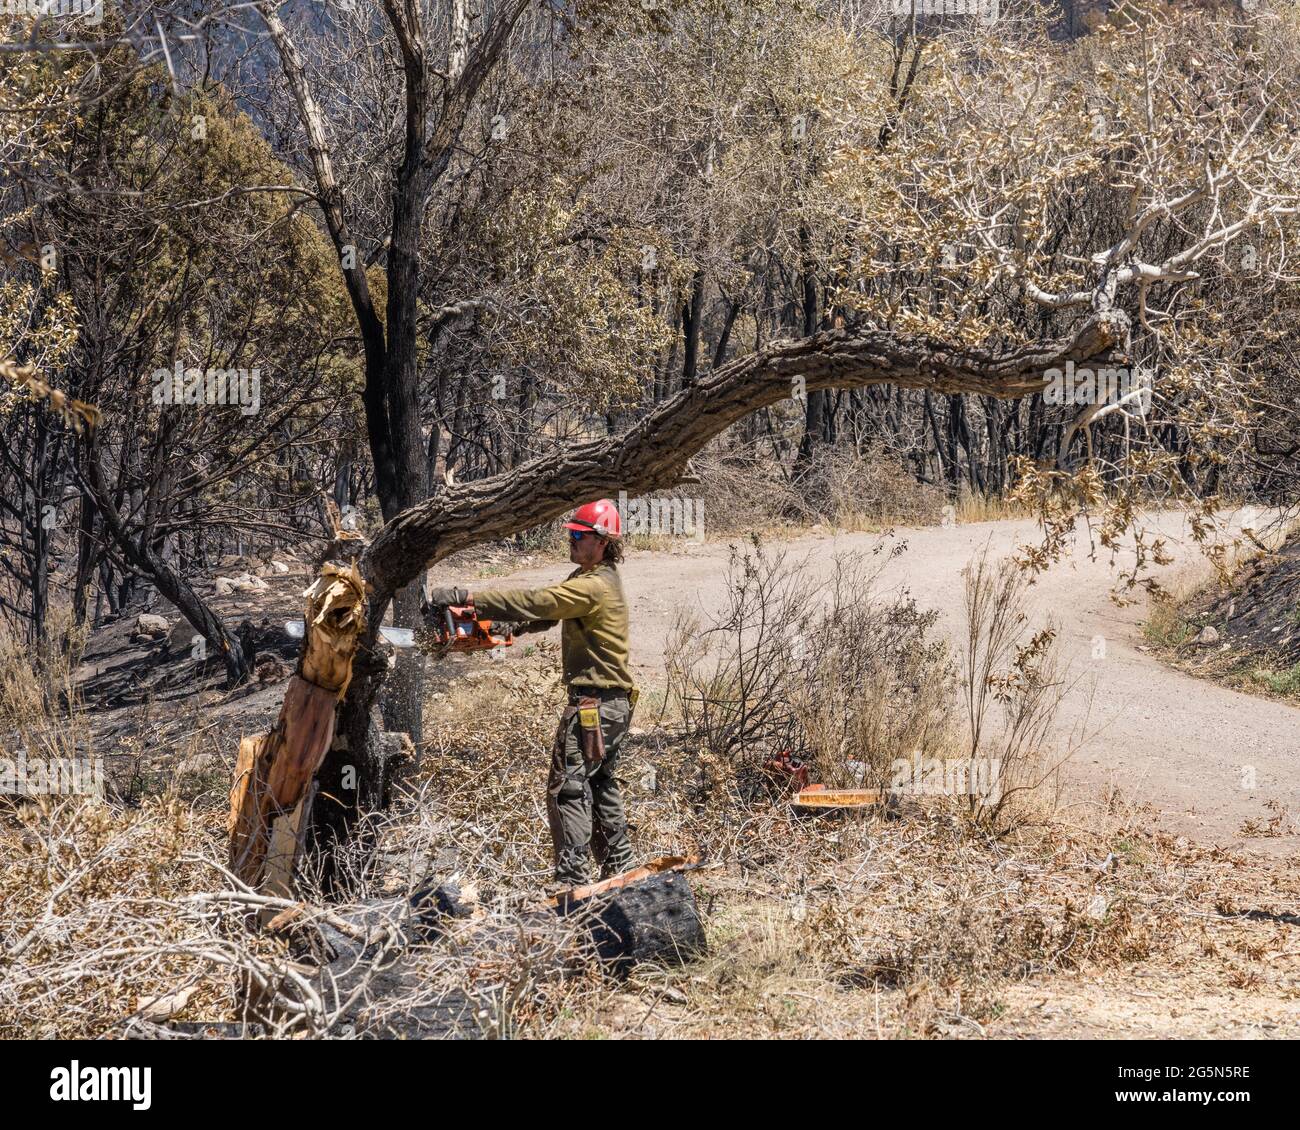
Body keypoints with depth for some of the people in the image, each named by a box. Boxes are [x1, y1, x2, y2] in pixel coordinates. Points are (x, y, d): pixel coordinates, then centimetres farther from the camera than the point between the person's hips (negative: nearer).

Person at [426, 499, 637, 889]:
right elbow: (545, 611, 15)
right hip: (615, 704, 11)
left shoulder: (592, 586, -18)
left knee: (568, 789, -9)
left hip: (592, 704, -11)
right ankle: (618, 868, 25)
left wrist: (467, 598, -25)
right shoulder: (593, 580, 16)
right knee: (602, 787, 18)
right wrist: (497, 623, 1)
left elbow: (534, 603, -25)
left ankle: (573, 879, -11)